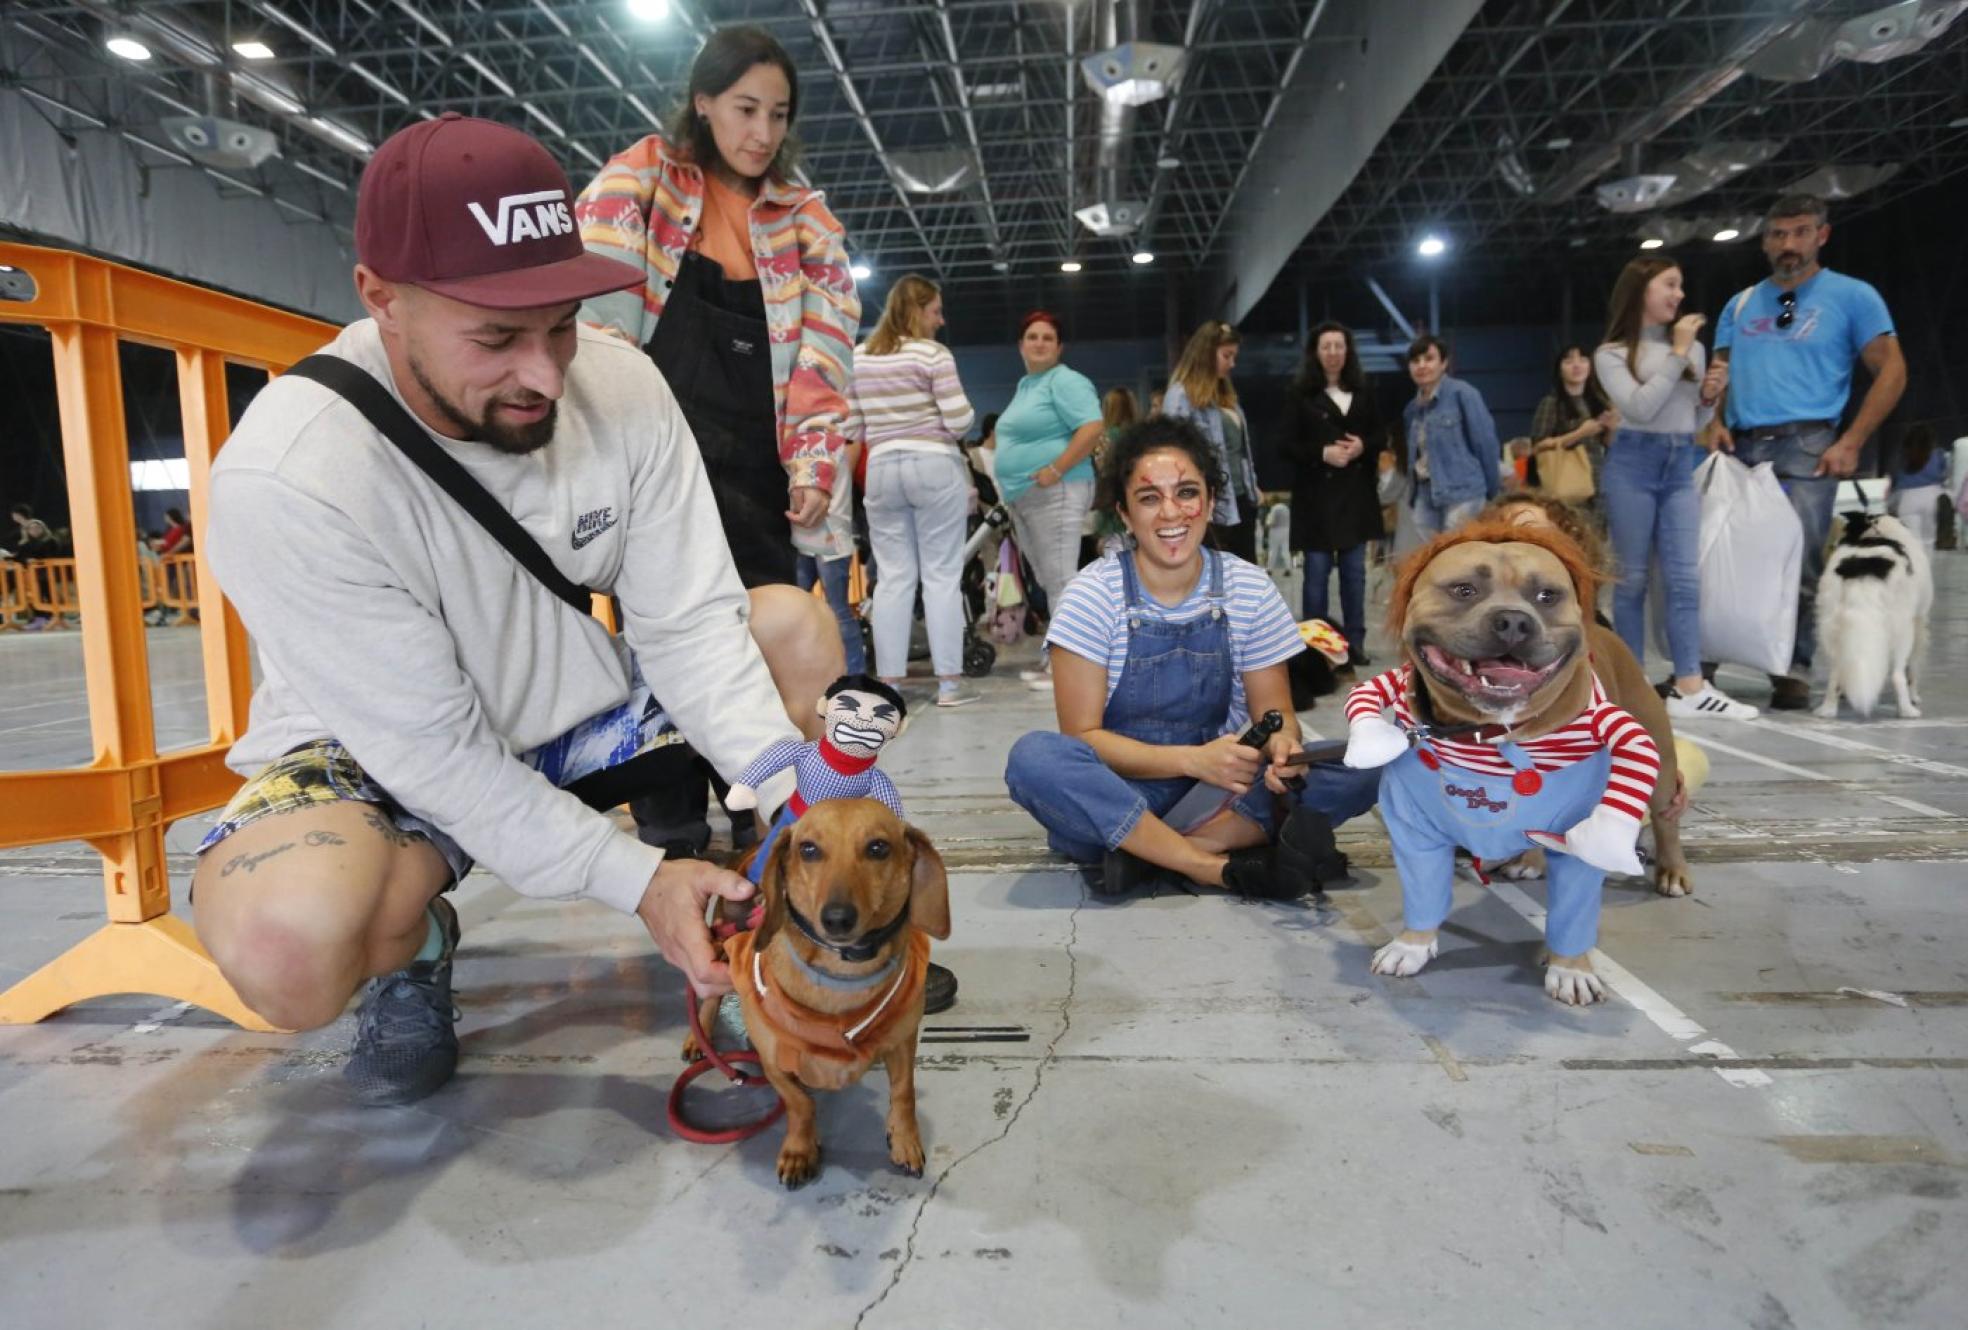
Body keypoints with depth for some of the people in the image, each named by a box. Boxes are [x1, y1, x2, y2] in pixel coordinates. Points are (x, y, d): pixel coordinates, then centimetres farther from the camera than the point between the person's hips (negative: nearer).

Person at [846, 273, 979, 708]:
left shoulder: (858, 357, 10)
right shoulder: (933, 354, -6)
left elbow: (852, 428, 10)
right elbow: (960, 421, -10)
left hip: (881, 468, 4)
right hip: (934, 465, -4)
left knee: (893, 577, 7)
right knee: (941, 575, 0)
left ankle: (890, 682, 7)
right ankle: (949, 682, 2)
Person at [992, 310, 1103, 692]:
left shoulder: (1065, 381, -7)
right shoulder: (1024, 385, 21)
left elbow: (1092, 428, -18)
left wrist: (1055, 470, -22)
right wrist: (1007, 485, 18)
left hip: (1053, 492, -10)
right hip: (1021, 497, 10)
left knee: (1060, 580, -11)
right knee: (1046, 582, 12)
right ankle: (1055, 654, 19)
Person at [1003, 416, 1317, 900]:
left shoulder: (1249, 589, -1)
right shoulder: (1093, 595, -9)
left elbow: (1275, 713, 3)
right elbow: (1082, 735, -11)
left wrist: (1281, 744, -22)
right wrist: (1193, 759, -25)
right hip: (1111, 793, -2)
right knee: (1034, 756, -32)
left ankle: (1149, 855, -23)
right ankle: (1218, 867, -25)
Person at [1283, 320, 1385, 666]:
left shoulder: (1363, 390, 10)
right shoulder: (1301, 393, -2)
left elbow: (1381, 435, 12)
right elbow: (1289, 444, -4)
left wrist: (1363, 446, -8)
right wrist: (1322, 453, -18)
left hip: (1356, 493, 4)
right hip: (1317, 494, -3)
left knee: (1354, 571, 8)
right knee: (1317, 572, -1)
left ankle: (1355, 643, 15)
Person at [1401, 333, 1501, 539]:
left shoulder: (1462, 394, -5)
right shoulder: (1412, 408, 14)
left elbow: (1486, 443, -5)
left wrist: (1492, 493, -1)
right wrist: (1413, 493, 10)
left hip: (1462, 494, -6)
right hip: (1425, 496, 6)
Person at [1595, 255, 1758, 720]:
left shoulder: (1693, 347, 15)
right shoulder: (1612, 353, 2)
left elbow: (1696, 423, 20)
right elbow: (1640, 407, -13)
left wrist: (1710, 396, 0)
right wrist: (1677, 354, -9)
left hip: (1681, 464, 4)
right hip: (1633, 463, -4)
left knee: (1685, 576, -3)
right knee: (1632, 576, 0)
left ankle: (1690, 688, -5)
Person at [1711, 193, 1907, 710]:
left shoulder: (1853, 296, 6)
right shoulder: (1740, 305, 17)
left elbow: (1891, 372, 3)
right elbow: (1719, 375, 19)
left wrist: (1850, 444, -8)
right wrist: (1716, 425, -2)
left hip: (1805, 447, -3)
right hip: (1741, 447, 4)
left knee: (1799, 566, -8)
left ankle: (1794, 671, 0)